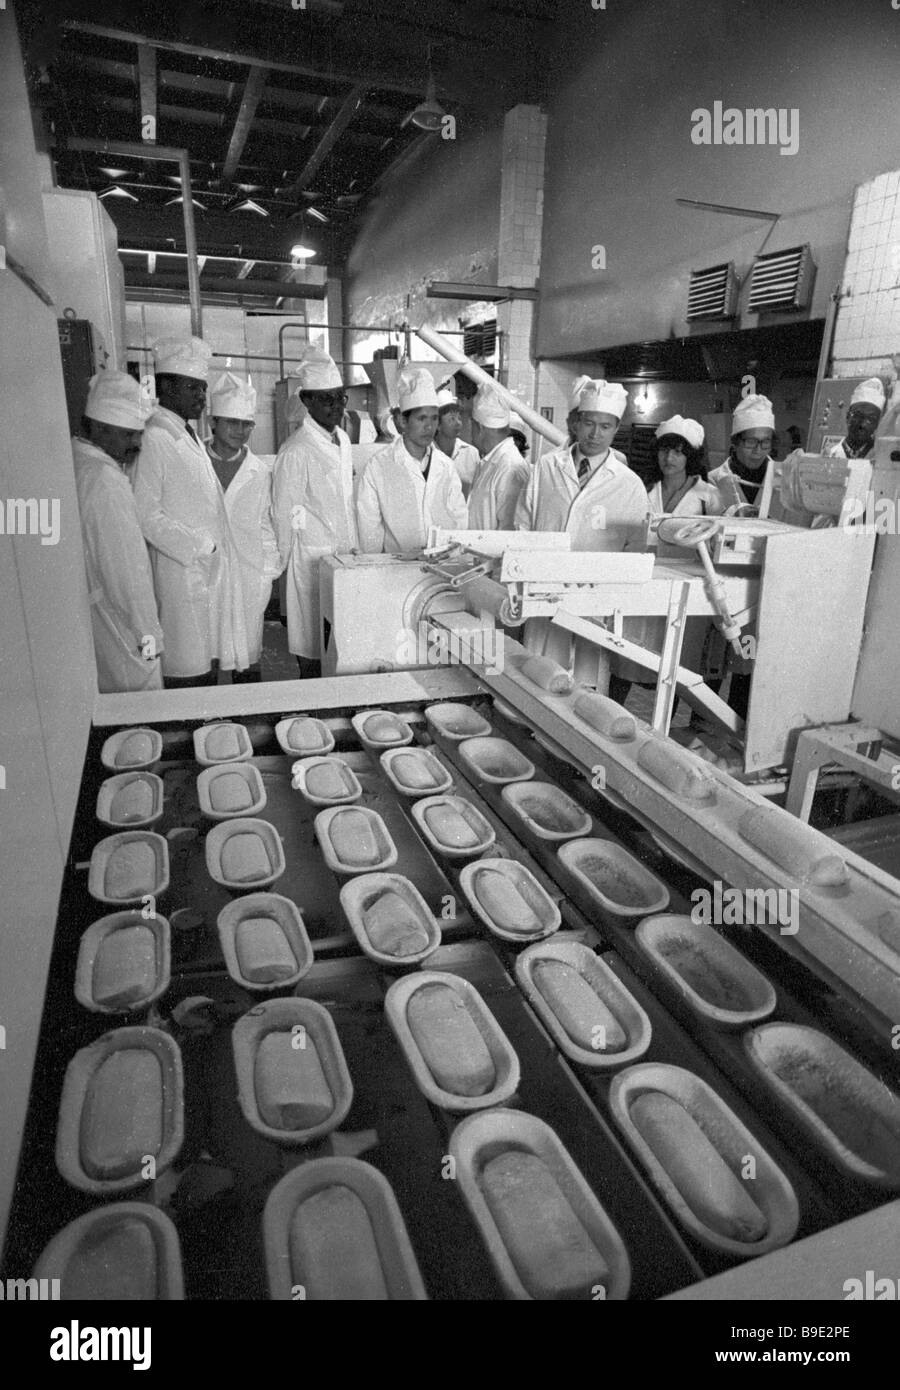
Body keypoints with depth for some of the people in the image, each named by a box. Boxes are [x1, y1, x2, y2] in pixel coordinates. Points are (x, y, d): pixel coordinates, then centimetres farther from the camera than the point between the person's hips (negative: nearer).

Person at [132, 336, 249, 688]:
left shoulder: (190, 435, 16)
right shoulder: (154, 439, -12)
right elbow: (147, 516, -17)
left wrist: (216, 548, 11)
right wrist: (198, 546, -16)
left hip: (212, 570, 9)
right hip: (182, 575, -8)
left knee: (210, 664, 13)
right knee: (187, 674, -1)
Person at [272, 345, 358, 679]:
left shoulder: (342, 439, 11)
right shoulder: (295, 452, -13)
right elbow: (285, 517, -8)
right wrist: (287, 565, -4)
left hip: (346, 555, 7)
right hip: (314, 561, -7)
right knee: (314, 656, 1)